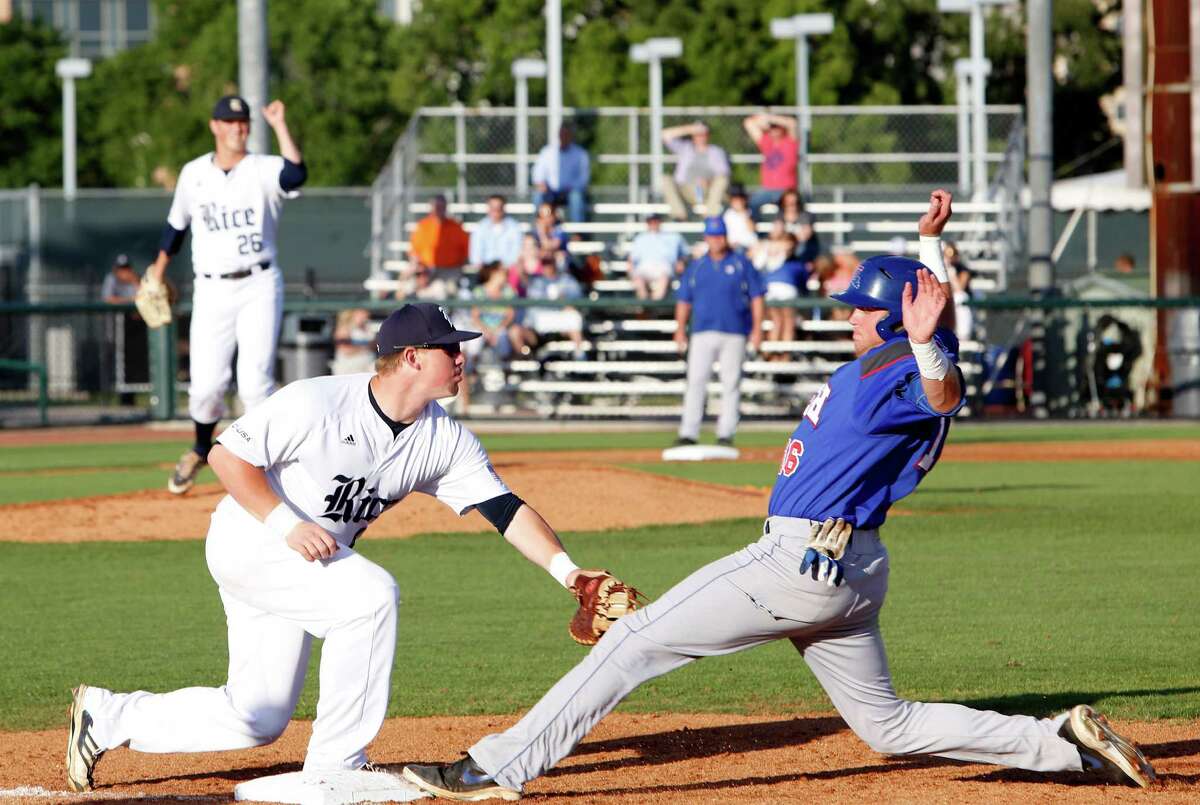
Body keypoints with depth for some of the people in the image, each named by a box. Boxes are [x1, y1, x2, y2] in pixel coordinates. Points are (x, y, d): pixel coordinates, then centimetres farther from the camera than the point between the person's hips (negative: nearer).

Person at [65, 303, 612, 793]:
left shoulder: (444, 440, -5)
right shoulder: (318, 403, -23)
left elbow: (505, 509, -9)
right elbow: (227, 454, -20)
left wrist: (565, 570, -23)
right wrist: (288, 524, -30)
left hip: (310, 560, 8)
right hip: (249, 543, -8)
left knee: (256, 720, 6)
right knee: (371, 594, -28)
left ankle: (107, 717, 24)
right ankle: (336, 767, -20)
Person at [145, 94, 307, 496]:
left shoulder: (263, 169, -2)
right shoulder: (193, 174, 8)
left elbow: (296, 175, -26)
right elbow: (176, 224, 22)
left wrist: (280, 127, -27)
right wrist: (158, 269, 28)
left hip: (259, 286, -2)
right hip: (211, 290, 2)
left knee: (255, 381, -12)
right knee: (206, 384, -1)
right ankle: (201, 450, 28)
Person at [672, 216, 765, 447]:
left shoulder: (742, 264, 6)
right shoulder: (695, 267, 13)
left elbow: (756, 297, 4)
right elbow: (684, 300, 14)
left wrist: (757, 328, -6)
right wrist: (680, 330, 3)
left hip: (734, 334, -2)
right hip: (702, 333, 2)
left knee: (731, 383, -1)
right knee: (696, 382, -6)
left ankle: (726, 434, 4)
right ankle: (688, 433, -6)